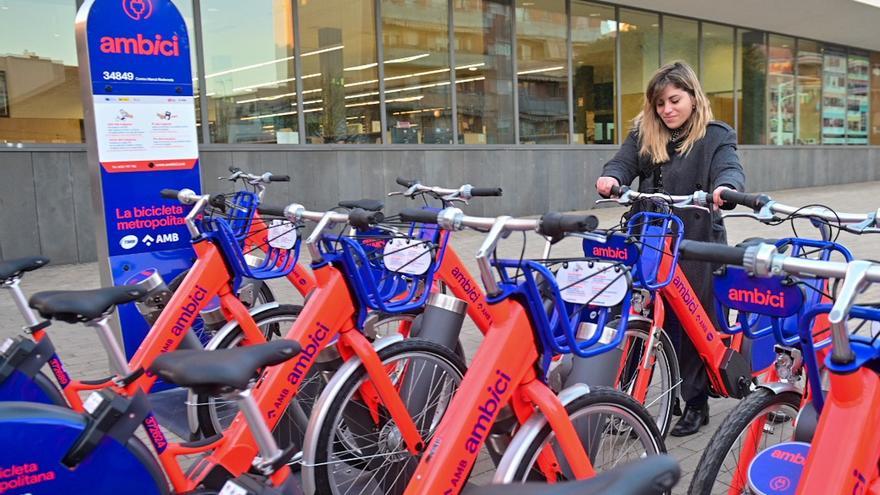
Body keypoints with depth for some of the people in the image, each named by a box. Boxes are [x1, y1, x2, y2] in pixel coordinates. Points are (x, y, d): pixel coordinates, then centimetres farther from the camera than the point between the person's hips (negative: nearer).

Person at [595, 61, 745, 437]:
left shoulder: (716, 136, -1)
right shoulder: (643, 134, 10)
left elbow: (730, 168, -17)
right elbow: (623, 163, -3)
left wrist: (726, 187, -42)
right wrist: (611, 179, -27)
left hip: (697, 243, -3)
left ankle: (696, 404, 20)